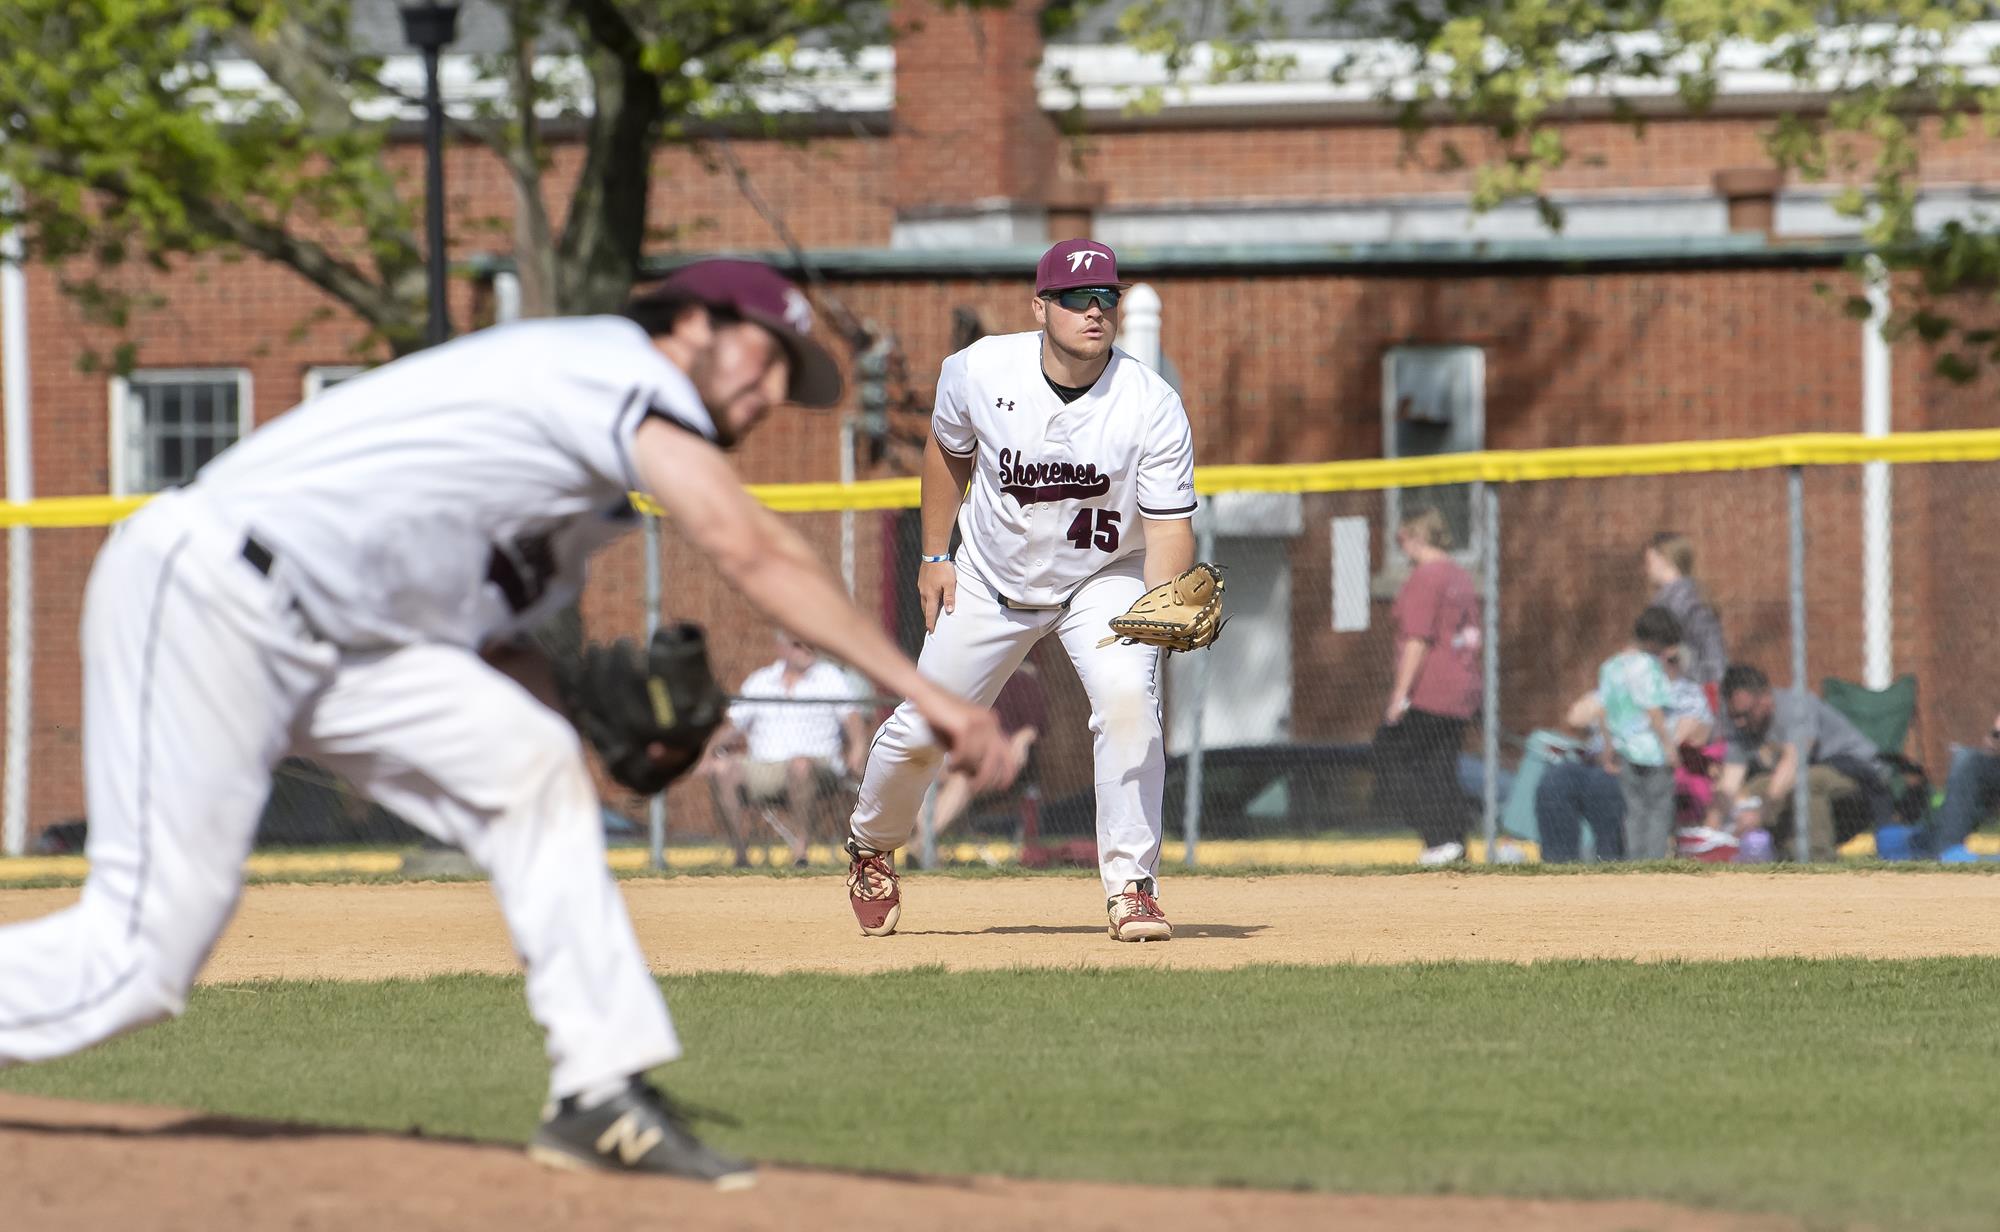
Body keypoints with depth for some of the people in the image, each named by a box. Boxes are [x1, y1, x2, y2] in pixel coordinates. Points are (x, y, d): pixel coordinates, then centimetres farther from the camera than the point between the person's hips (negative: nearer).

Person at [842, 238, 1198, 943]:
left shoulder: (1153, 407, -24)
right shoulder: (980, 372, -18)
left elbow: (1169, 522, -23)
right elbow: (949, 451, 3)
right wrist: (935, 556, 3)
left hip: (1103, 579, -2)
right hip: (990, 580, 2)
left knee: (1128, 698, -29)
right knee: (921, 727, 6)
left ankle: (1131, 887, -20)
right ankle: (873, 846, 39)